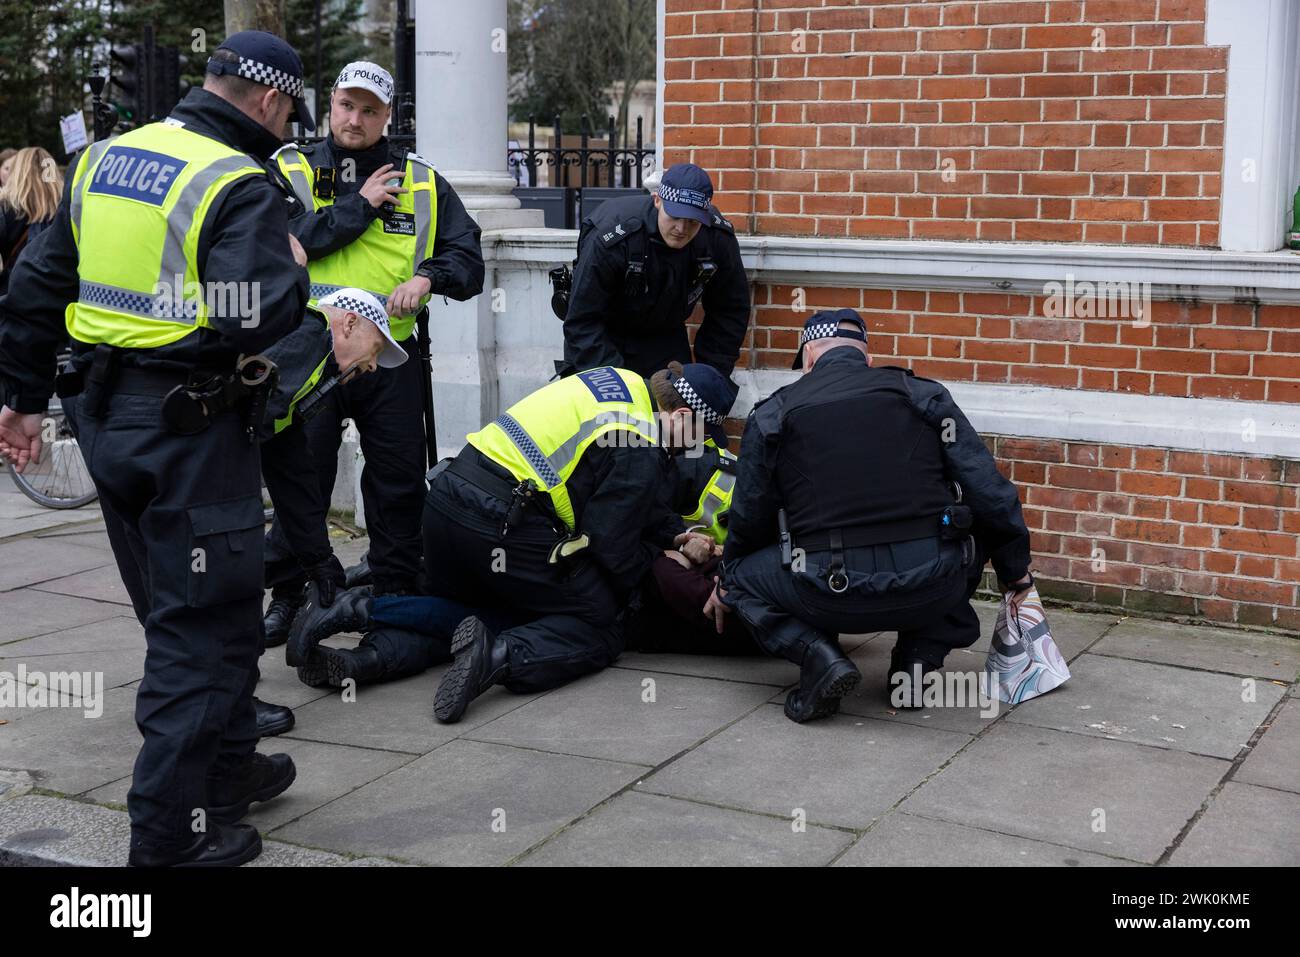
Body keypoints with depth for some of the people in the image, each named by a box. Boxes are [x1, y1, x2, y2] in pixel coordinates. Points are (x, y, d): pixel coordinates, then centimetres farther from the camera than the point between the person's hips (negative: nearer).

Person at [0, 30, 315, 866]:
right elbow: (250, 322, -26)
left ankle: (229, 769, 35)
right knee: (206, 623, 2)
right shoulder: (242, 187, -14)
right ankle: (174, 832, 5)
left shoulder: (103, 160, 11)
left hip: (106, 419, 8)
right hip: (190, 427, -8)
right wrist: (294, 272, -5)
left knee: (180, 608, 20)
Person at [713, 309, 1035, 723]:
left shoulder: (773, 414, 9)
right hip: (930, 588, 2)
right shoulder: (924, 395, 10)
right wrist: (1016, 572, 21)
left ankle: (820, 657, 0)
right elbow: (989, 491, 8)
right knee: (971, 526, 34)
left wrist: (726, 584, 35)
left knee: (743, 577, 26)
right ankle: (920, 659, 18)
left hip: (833, 595, -1)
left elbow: (749, 516, 16)